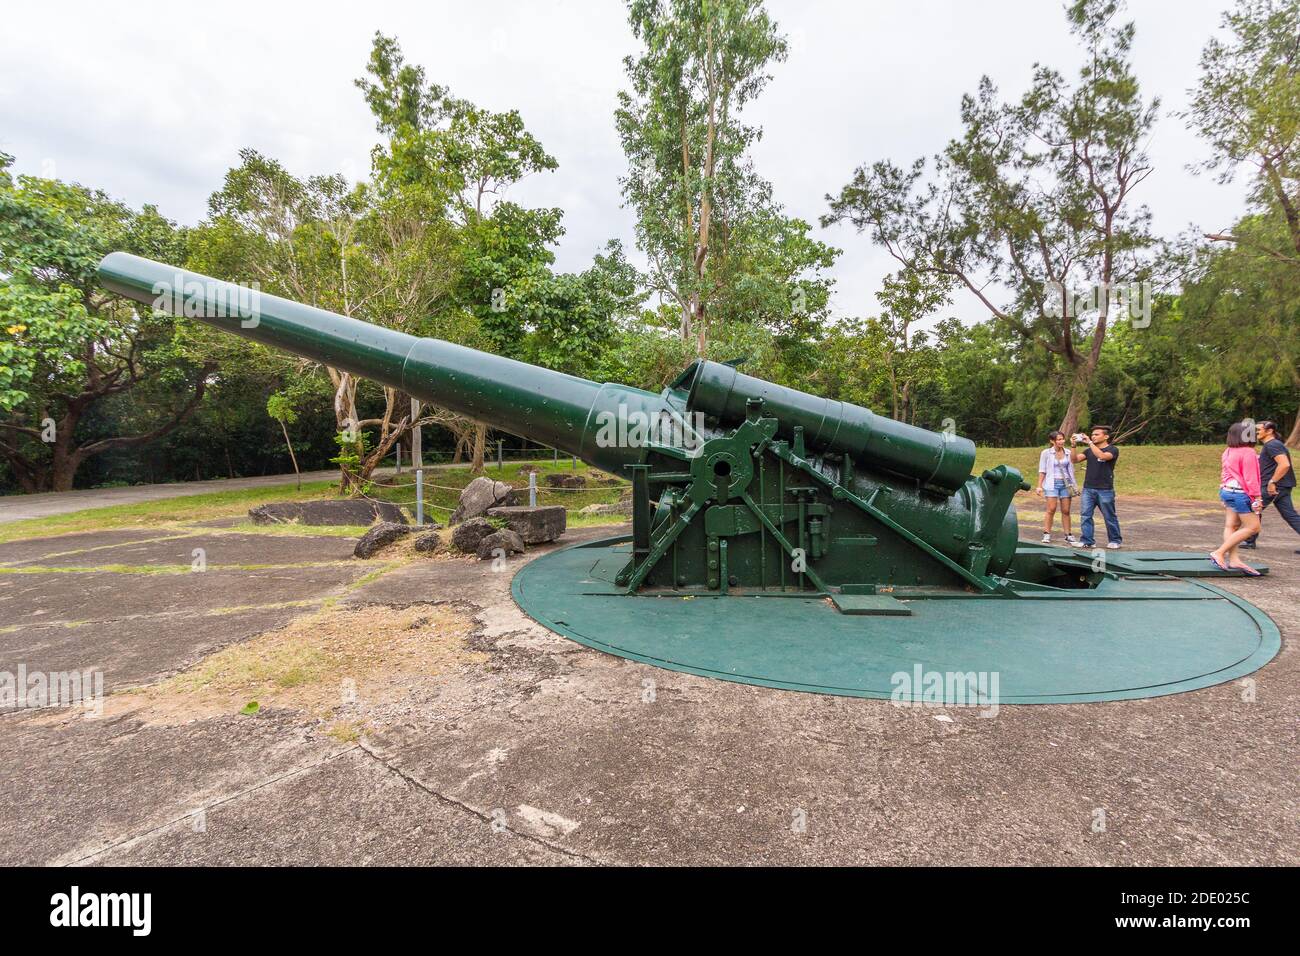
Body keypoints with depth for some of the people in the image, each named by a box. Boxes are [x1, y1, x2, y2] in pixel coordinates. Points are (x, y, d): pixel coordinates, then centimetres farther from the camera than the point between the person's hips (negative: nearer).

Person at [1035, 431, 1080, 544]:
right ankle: (1046, 534, -4)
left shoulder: (1068, 453, 7)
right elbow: (1042, 470, 1)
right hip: (1052, 483, -3)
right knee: (1051, 509, -10)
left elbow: (1071, 469, 13)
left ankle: (1068, 535, 10)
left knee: (1066, 511, 4)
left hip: (1066, 484, 3)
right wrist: (1039, 486, -3)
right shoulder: (1046, 453, -1)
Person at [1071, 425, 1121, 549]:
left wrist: (1090, 443, -24)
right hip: (1088, 489, 4)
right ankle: (1087, 541, 3)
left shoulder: (1113, 450, -2)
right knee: (1085, 516, -1)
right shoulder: (1089, 450, 13)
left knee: (1109, 517, 7)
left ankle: (1115, 540, 21)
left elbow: (1102, 456, -23)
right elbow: (1075, 459, 1)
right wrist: (1073, 445, -12)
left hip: (1105, 490, -4)